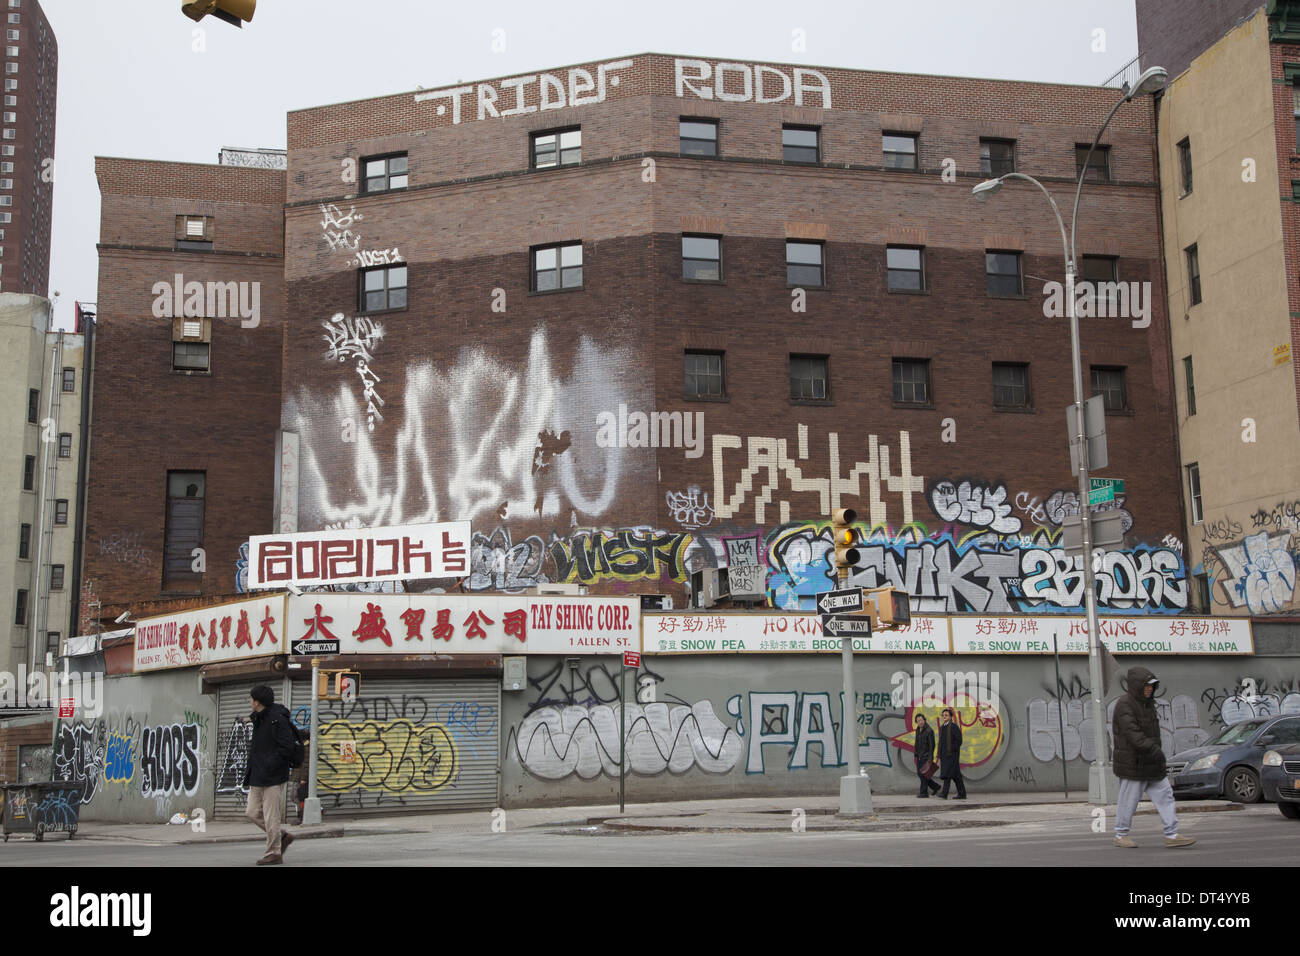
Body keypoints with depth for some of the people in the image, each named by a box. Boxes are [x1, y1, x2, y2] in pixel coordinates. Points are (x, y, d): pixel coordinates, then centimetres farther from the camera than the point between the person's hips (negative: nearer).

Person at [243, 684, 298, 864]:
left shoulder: (277, 719, -16)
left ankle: (274, 853, 7)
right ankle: (283, 837, 22)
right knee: (254, 813, 10)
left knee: (271, 817, -3)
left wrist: (268, 767, -18)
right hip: (257, 777, 9)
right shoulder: (259, 719, 13)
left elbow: (286, 749, -19)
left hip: (272, 777, -9)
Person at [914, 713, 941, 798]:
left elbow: (932, 745, -16)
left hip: (926, 756, -8)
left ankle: (924, 792, 1)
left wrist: (930, 758, -20)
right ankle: (935, 787, 21)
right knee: (919, 774, 9)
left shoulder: (929, 731, -13)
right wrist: (916, 755, 15)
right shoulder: (918, 730, 12)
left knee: (923, 774, -7)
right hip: (920, 757, 8)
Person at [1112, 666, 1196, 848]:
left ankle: (1171, 835, 2)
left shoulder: (1147, 704, 15)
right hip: (1132, 763, -9)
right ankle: (1120, 836, 14)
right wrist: (1152, 748, -34)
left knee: (1165, 795, 2)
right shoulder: (1124, 705, -15)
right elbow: (1132, 732, -26)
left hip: (1150, 764, 9)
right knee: (1129, 801, 0)